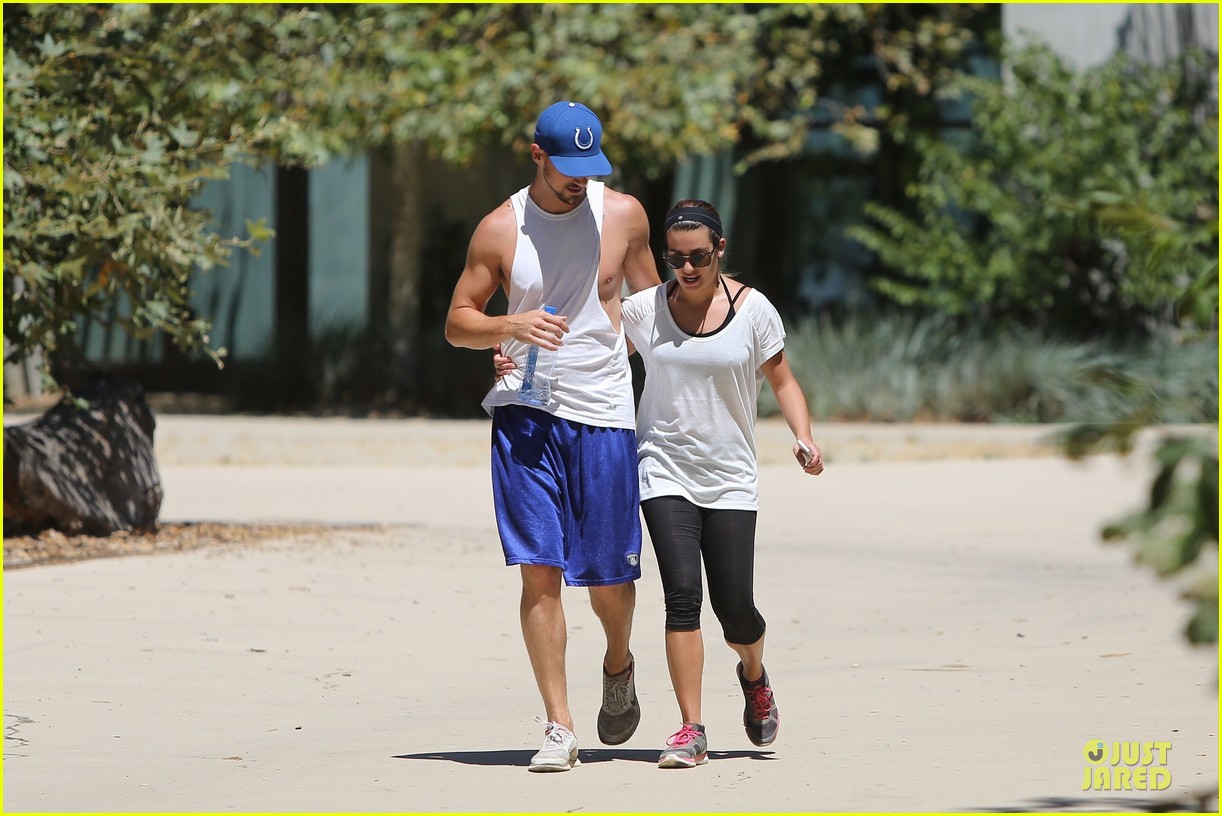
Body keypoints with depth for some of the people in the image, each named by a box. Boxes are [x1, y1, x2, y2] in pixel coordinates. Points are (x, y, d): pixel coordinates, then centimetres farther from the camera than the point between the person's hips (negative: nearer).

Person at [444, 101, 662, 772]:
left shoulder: (622, 214, 5)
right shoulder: (500, 229, 1)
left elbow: (651, 301, 19)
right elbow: (456, 321, 5)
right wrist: (512, 327, -14)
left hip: (605, 415, 1)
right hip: (525, 415, -1)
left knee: (609, 576, 5)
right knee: (540, 570, -9)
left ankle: (618, 666, 38)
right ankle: (559, 729, -6)